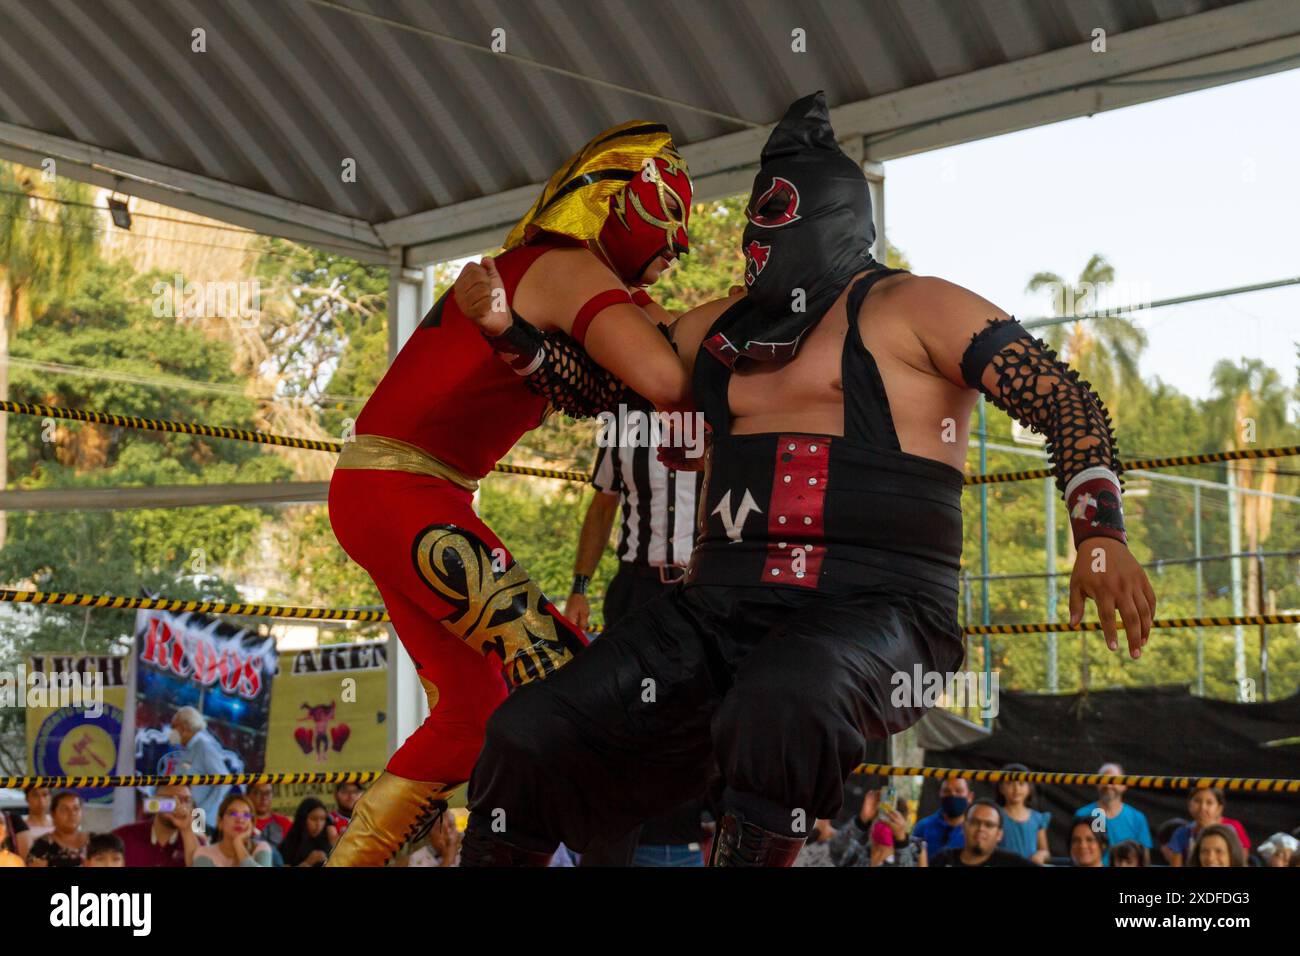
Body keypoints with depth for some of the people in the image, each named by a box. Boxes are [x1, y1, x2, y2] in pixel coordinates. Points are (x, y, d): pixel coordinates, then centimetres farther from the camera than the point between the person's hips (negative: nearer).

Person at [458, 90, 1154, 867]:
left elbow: (1064, 398, -5)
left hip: (873, 613, -6)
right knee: (528, 741, -7)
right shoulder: (717, 329, 21)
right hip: (722, 609, 6)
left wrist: (1101, 535, -18)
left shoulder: (910, 309, 2)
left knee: (782, 704, -41)